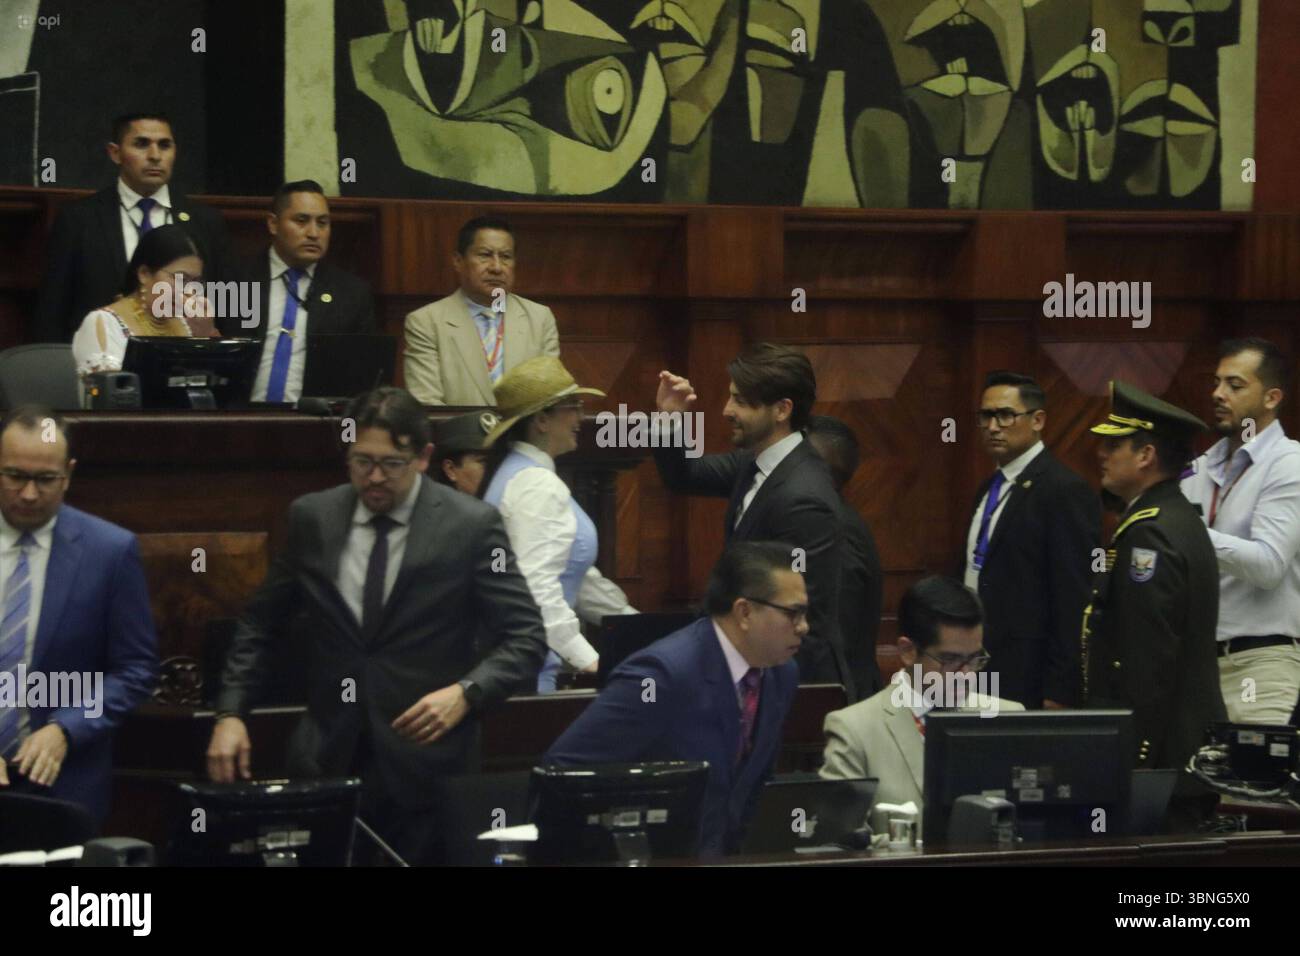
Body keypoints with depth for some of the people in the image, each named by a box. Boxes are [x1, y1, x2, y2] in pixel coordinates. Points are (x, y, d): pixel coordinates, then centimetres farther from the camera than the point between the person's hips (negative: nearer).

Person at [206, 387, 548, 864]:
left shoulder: (471, 526, -4)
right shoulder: (312, 518, 6)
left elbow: (525, 638, -4)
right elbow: (259, 626, 15)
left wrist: (466, 693, -20)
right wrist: (230, 713, 3)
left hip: (426, 769, -2)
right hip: (326, 762, 3)